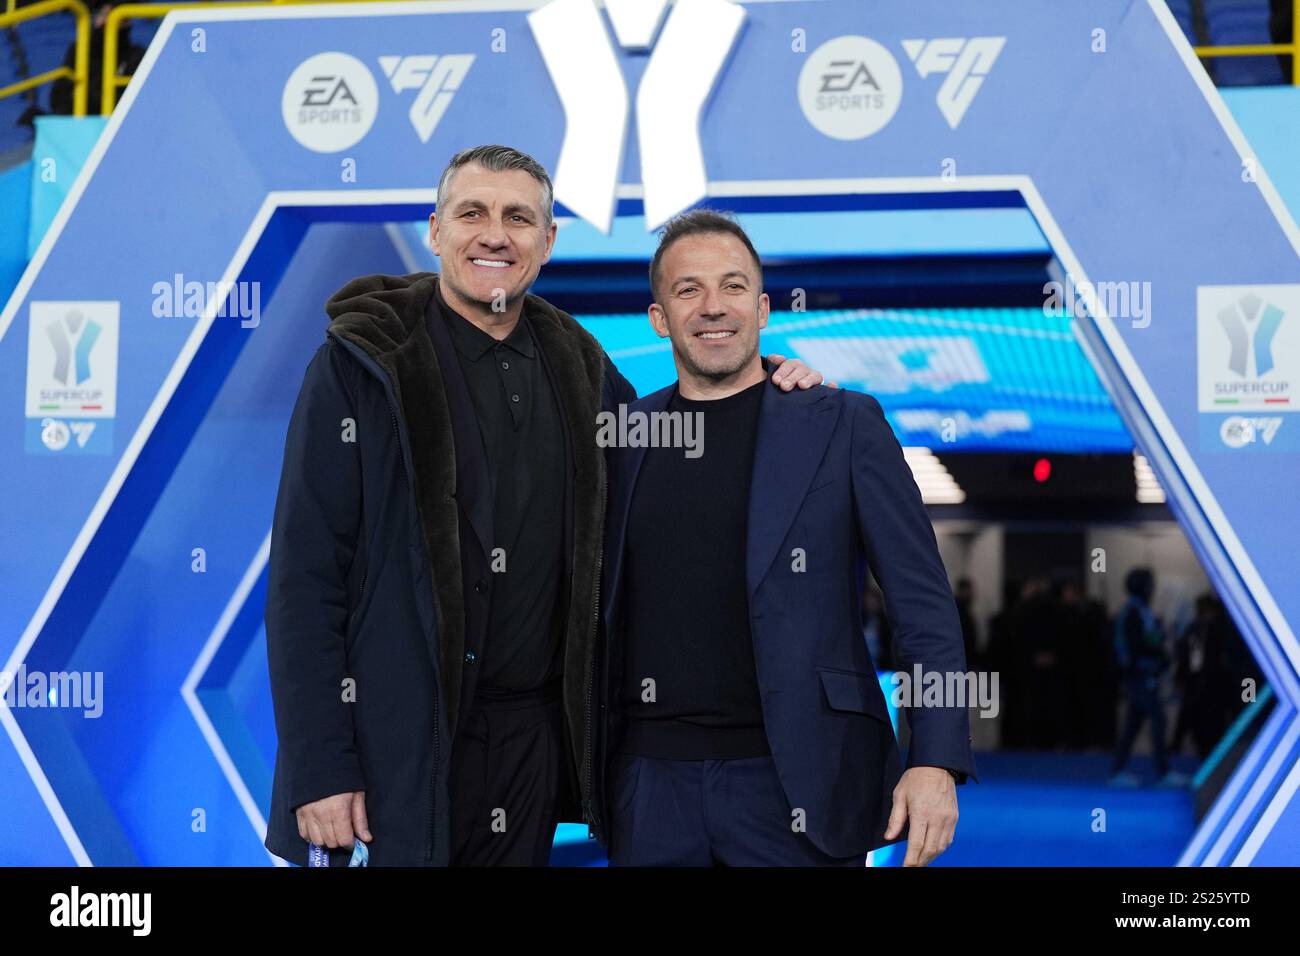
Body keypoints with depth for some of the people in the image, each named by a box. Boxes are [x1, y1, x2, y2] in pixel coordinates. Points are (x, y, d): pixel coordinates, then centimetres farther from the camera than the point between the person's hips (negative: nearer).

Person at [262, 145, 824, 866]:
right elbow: (304, 576, -9)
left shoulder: (577, 365, 7)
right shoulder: (362, 361, -7)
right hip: (399, 746, -4)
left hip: (533, 735, 5)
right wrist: (319, 768, -15)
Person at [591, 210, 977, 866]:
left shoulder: (843, 425, 0)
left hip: (797, 781, -2)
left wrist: (936, 762, -11)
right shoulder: (622, 436, 8)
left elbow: (924, 608, -3)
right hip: (651, 781, 3)